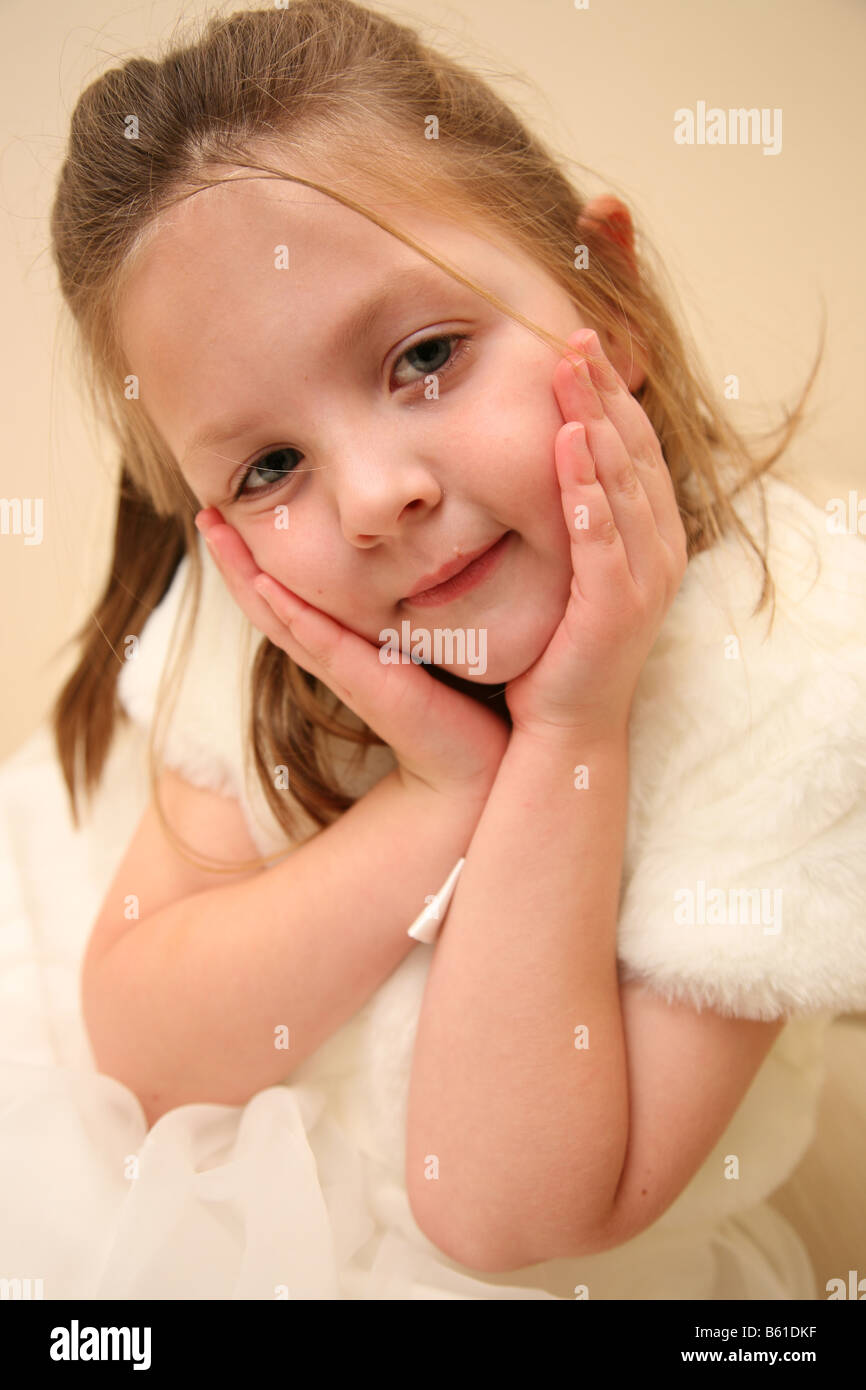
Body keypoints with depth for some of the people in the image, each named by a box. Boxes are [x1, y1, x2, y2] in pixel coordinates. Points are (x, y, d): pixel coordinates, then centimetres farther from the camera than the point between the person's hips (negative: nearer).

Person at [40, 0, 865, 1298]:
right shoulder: (263, 614, -13)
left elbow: (502, 1213, -21)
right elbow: (142, 1050, -16)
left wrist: (568, 747, -30)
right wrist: (451, 791, -26)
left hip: (589, 1274, -2)